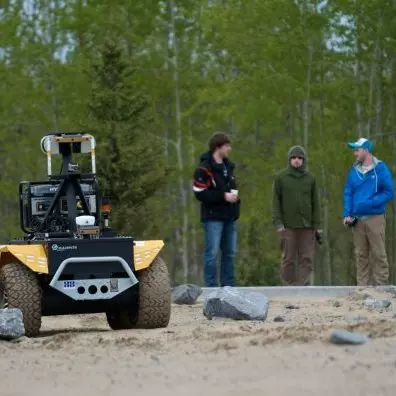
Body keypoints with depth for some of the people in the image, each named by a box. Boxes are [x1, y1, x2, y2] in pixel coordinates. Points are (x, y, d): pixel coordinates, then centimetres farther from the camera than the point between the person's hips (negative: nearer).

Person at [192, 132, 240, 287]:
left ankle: (228, 286, 17)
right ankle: (211, 287, -4)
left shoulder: (228, 166, 15)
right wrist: (223, 196, -18)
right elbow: (200, 193, -16)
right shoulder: (204, 168, -11)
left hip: (229, 216, 8)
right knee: (211, 253, -6)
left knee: (230, 252, 11)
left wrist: (235, 196, 4)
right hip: (213, 217, -8)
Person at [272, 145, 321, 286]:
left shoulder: (310, 178, 11)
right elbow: (275, 201, 2)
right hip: (288, 226, -2)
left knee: (307, 259, -4)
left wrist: (317, 226, 5)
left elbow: (315, 203, 11)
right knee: (288, 259, -1)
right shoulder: (280, 177, 4)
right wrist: (278, 222, -9)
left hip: (307, 226, 2)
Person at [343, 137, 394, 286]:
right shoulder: (354, 170, 10)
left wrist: (370, 203, -14)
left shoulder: (380, 168, -2)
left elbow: (389, 192, -4)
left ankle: (380, 286, -2)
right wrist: (347, 214, -2)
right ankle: (362, 286, 11)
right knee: (361, 255, 7)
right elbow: (347, 194, 11)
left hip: (375, 218, -4)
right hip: (357, 220, 4)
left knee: (379, 254, -5)